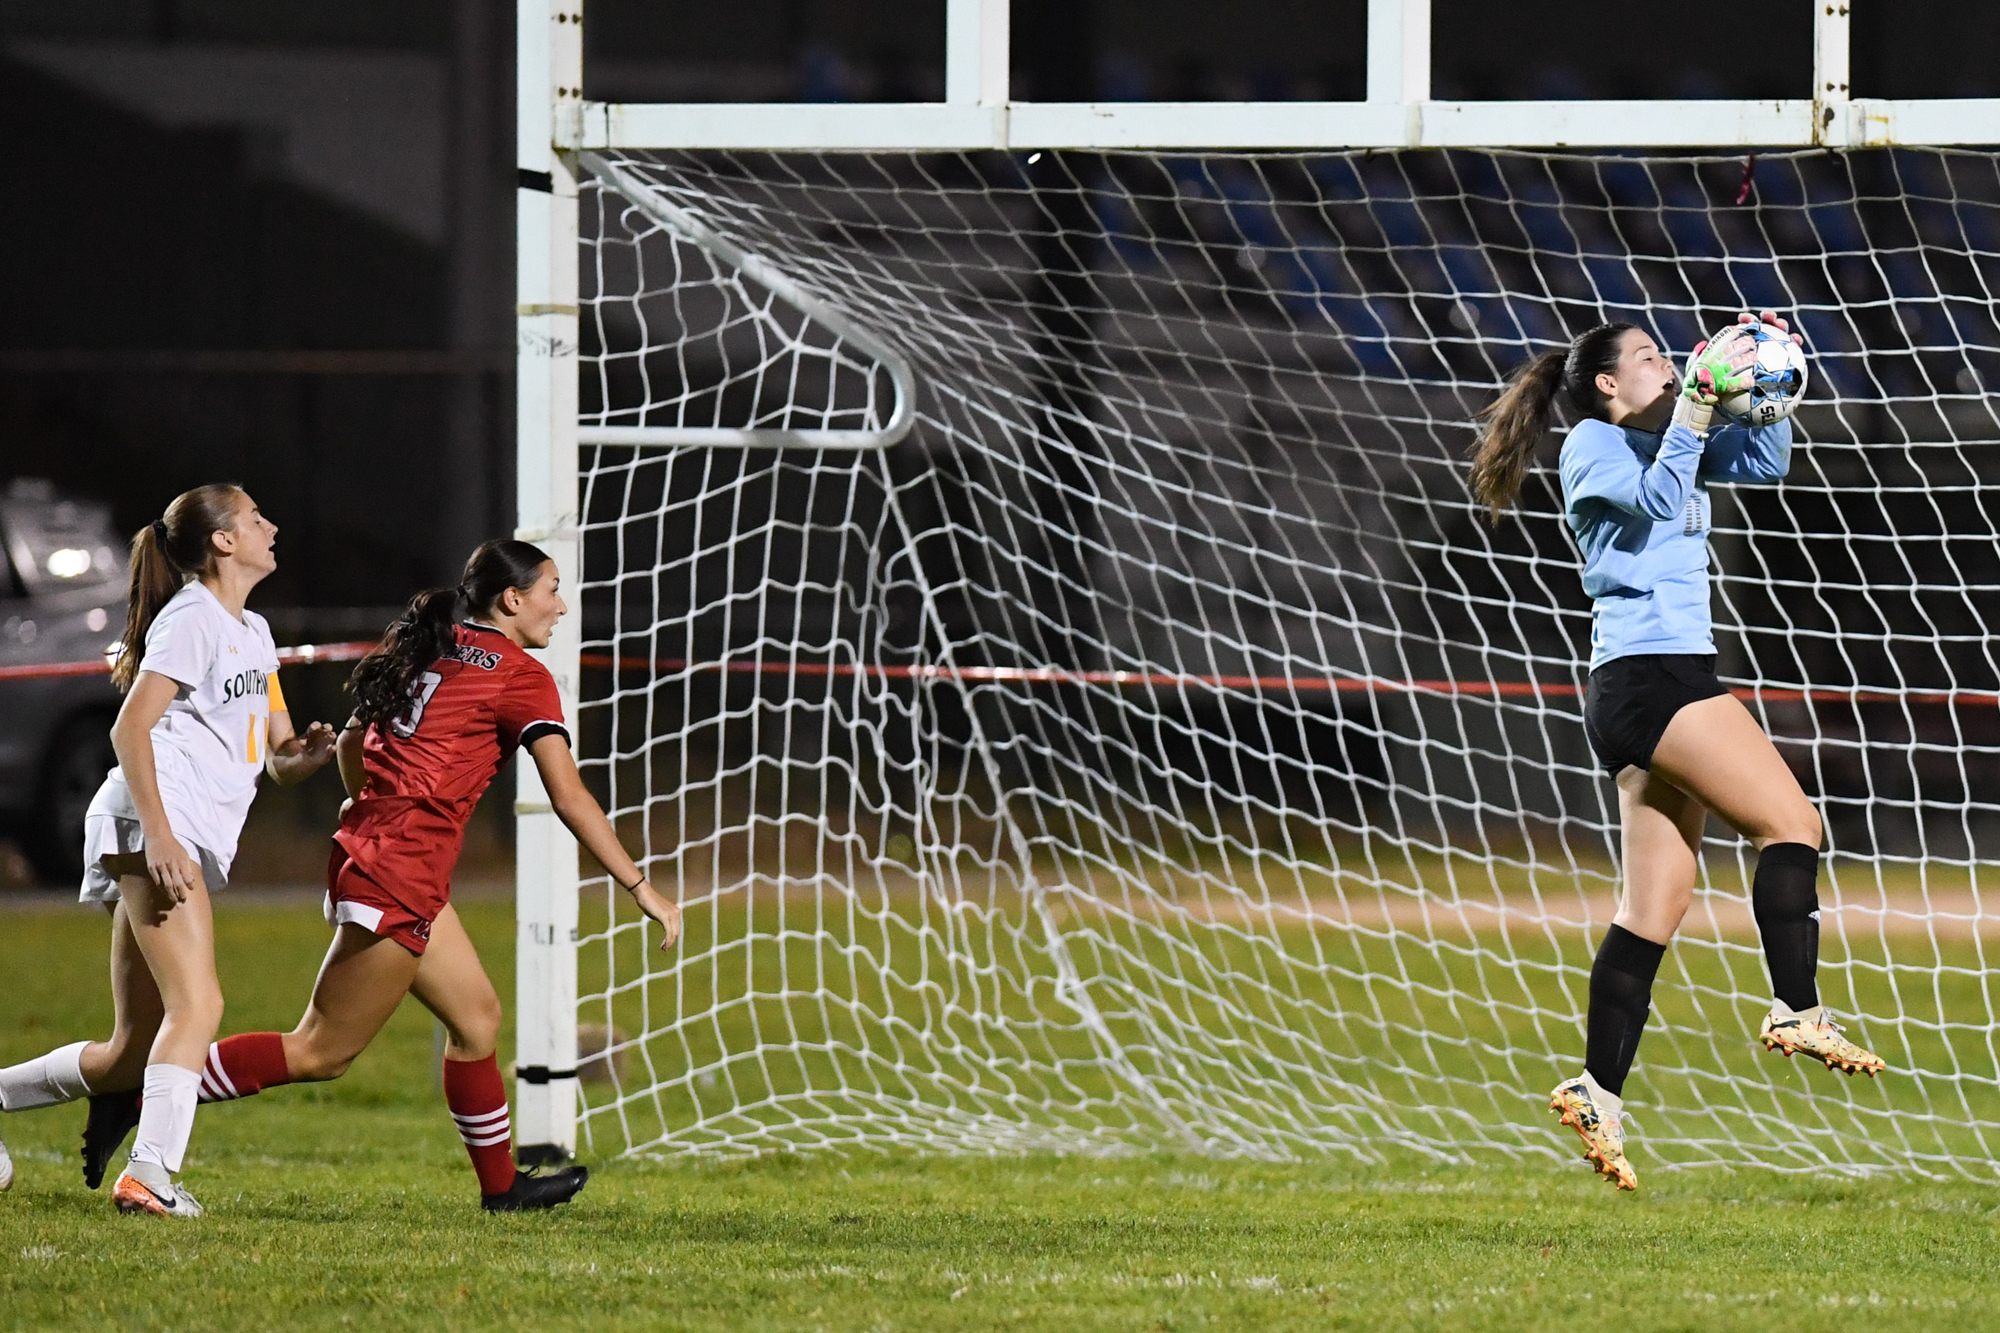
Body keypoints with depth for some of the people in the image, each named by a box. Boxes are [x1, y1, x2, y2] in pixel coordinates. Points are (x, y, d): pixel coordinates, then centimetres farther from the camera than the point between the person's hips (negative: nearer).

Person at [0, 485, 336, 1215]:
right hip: (149, 827, -9)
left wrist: (308, 752, 0)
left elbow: (277, 761, 25)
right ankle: (151, 1173, -31)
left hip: (190, 847, 9)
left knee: (131, 1054, 7)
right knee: (198, 1003, -23)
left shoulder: (253, 634, 24)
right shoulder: (192, 619, -4)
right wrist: (159, 835, -22)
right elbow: (129, 730, -12)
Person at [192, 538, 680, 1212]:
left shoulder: (425, 649, 14)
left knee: (476, 1017, 18)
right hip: (400, 881, -9)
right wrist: (642, 889, -8)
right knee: (321, 1053, -4)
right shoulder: (521, 677, -8)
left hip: (365, 853, 9)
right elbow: (571, 800, -12)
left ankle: (502, 1184, 27)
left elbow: (351, 741, 23)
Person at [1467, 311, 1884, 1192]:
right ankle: (1797, 1014, -17)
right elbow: (1656, 499, -20)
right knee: (1790, 821, -14)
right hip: (1646, 677, -9)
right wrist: (1691, 411, -27)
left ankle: (1600, 1092, 3)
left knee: (1655, 907, 5)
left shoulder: (1662, 442, 21)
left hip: (1674, 682, 9)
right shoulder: (1594, 445, -3)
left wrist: (1761, 391, 5)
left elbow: (1764, 462, 19)